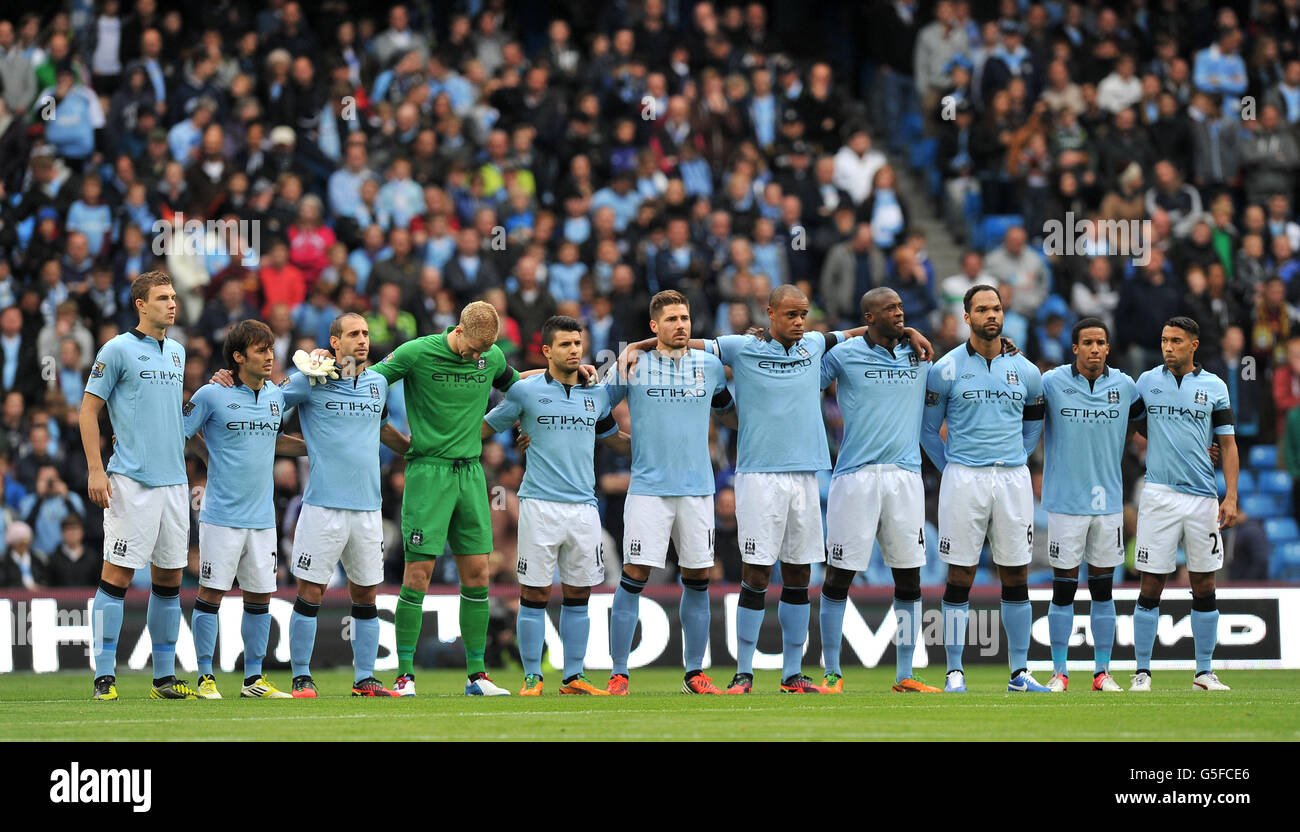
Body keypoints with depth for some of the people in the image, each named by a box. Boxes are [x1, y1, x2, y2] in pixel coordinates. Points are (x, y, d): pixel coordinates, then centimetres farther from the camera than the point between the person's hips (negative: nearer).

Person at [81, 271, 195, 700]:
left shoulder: (176, 352, 15)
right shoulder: (118, 350, -5)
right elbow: (89, 410, -5)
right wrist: (95, 470, -11)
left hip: (174, 481, 7)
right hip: (132, 482, -7)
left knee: (169, 576, 8)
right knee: (117, 573, -8)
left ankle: (165, 677, 15)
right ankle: (104, 676, -6)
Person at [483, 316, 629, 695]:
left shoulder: (597, 393, 12)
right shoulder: (526, 391, 1)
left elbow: (615, 439, 28)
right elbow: (484, 428, 10)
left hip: (584, 506, 4)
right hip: (540, 504, -4)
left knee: (578, 595, 6)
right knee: (535, 594, -3)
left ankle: (573, 678, 13)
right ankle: (532, 677, 5)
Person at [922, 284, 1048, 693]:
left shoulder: (1025, 371, 8)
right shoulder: (947, 369, -1)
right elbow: (928, 427, 7)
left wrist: (1017, 460, 13)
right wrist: (951, 469, 3)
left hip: (1013, 478, 3)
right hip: (964, 477, -3)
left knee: (1016, 576, 4)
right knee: (960, 577, -1)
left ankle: (1019, 672, 9)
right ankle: (955, 672, 3)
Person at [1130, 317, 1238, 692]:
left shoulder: (1214, 386, 6)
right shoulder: (1147, 381, 7)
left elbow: (1228, 444, 6)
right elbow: (1140, 426, 19)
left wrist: (1231, 497, -2)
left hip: (1202, 496, 1)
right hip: (1159, 493, -1)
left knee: (1204, 586, 3)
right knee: (1151, 584, -3)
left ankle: (1204, 672, 10)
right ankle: (1142, 671, 1)